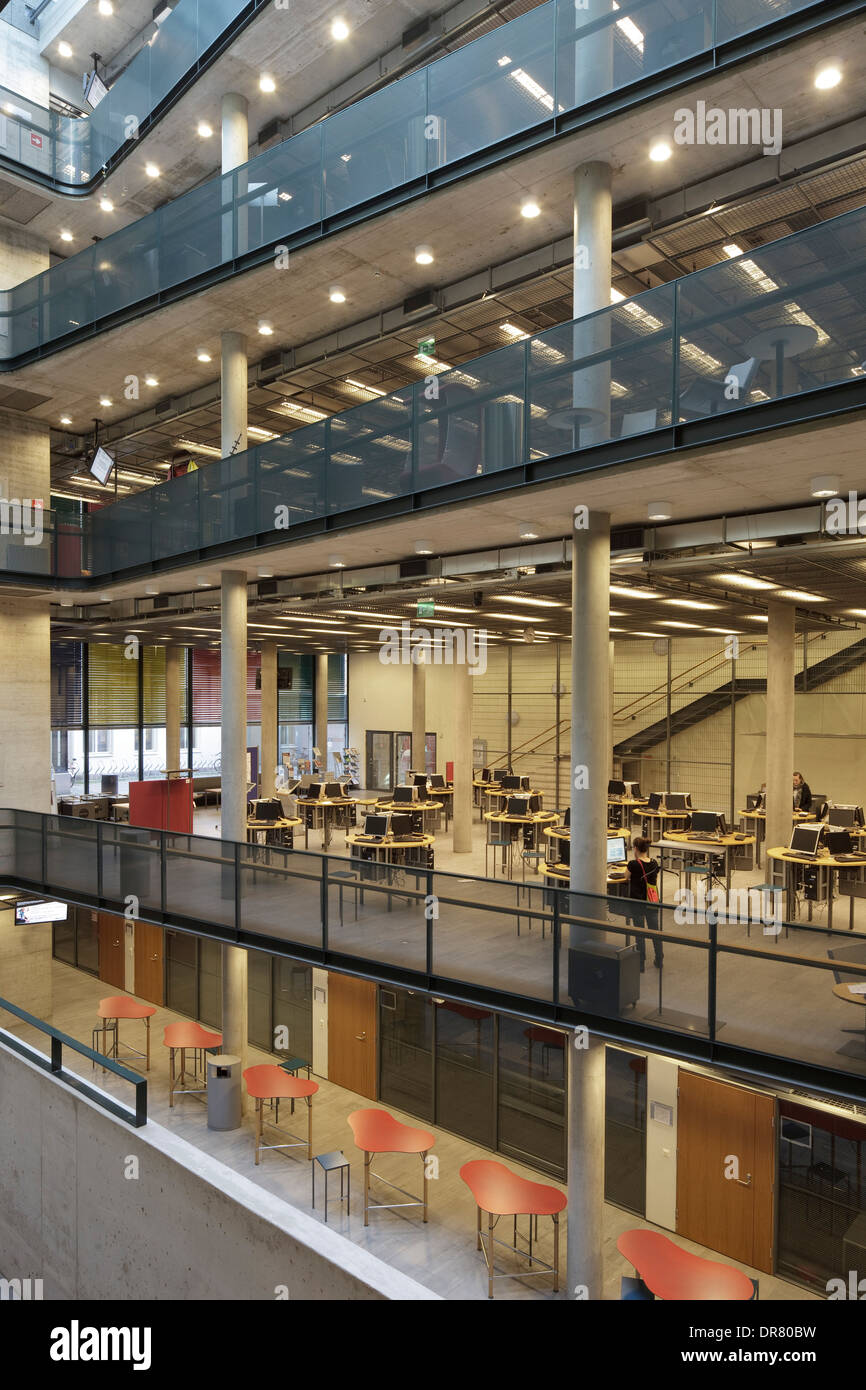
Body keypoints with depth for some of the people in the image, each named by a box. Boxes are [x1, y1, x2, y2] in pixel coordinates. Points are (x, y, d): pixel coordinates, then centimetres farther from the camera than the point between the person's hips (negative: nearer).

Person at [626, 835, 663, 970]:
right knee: (655, 930, 16)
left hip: (637, 903, -4)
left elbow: (628, 877, 2)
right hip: (652, 902, 5)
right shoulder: (655, 864, -2)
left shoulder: (633, 864, -17)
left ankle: (641, 962, 11)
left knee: (640, 933, 6)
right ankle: (659, 960, 28)